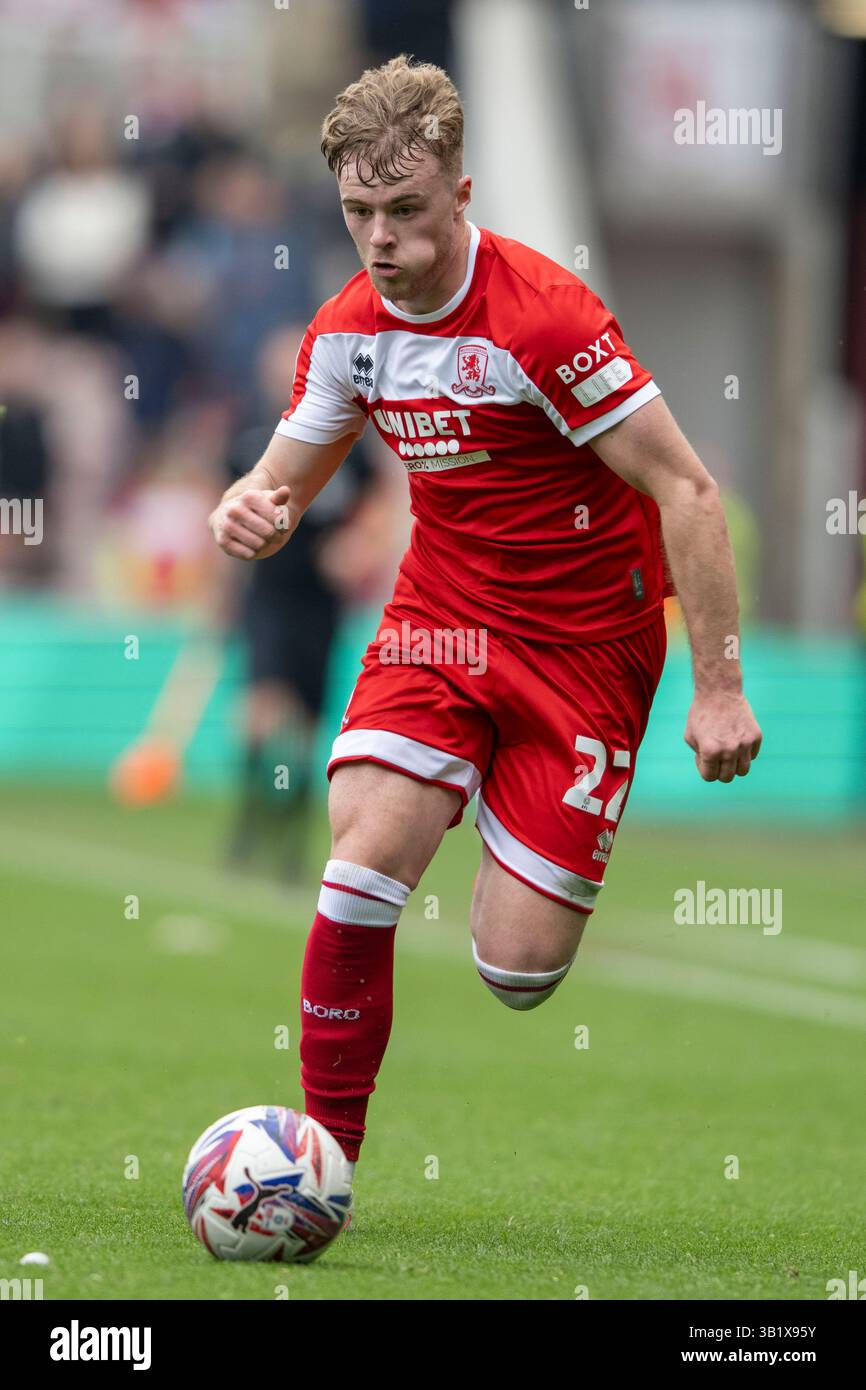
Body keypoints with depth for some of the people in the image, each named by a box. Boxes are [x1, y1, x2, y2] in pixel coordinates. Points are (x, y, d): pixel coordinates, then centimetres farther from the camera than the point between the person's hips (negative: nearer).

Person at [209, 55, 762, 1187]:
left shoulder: (544, 317, -22)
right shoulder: (347, 329, -1)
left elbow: (686, 490, -19)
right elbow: (284, 481, 12)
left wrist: (719, 686, -20)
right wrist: (250, 511, -15)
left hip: (584, 643, -4)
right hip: (438, 619, 4)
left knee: (517, 969, -9)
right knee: (362, 863, -20)